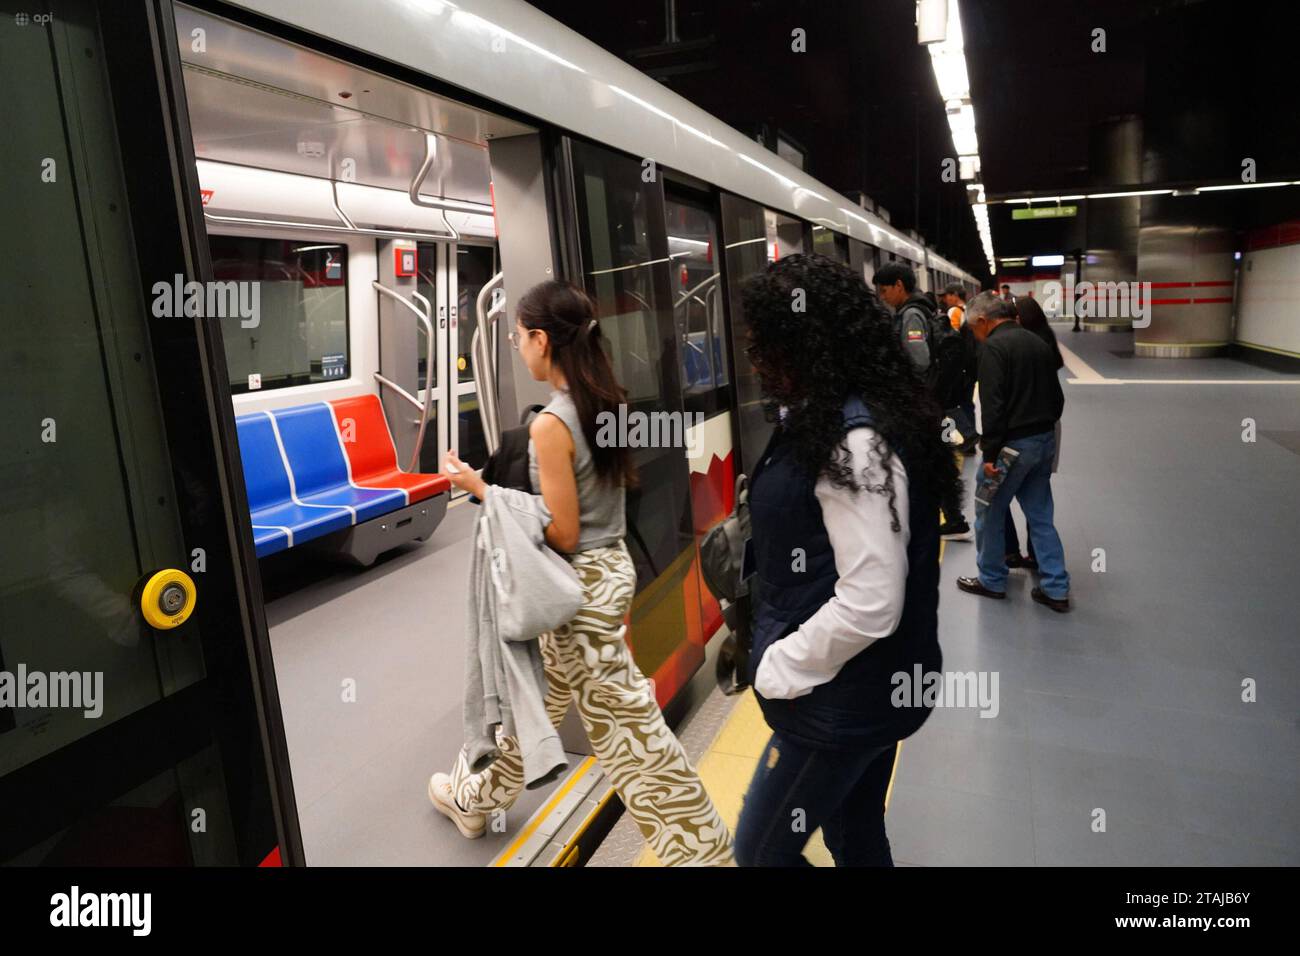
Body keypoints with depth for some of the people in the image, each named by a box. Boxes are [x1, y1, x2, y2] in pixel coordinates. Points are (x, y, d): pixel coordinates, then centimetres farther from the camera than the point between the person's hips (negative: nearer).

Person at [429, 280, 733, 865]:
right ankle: (474, 796, 44)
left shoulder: (551, 425, -24)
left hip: (582, 585, -10)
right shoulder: (606, 403, 2)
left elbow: (562, 536, -22)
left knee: (625, 726, 8)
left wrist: (482, 491, -15)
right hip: (607, 567, 10)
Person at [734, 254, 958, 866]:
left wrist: (777, 671, -15)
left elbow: (870, 605, -27)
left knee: (760, 851, 7)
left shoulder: (856, 443, -25)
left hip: (844, 700, -9)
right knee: (856, 837, 23)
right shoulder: (830, 421, 5)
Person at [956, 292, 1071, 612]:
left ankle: (991, 581, 22)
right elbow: (1057, 396, 16)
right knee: (1040, 515, 14)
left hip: (1013, 442, -8)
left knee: (990, 512, 9)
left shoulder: (993, 347, -13)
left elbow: (993, 405, -21)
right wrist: (1044, 426, 20)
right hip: (1046, 440, 8)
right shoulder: (1037, 342, 12)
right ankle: (1056, 589, 16)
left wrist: (990, 452, -20)